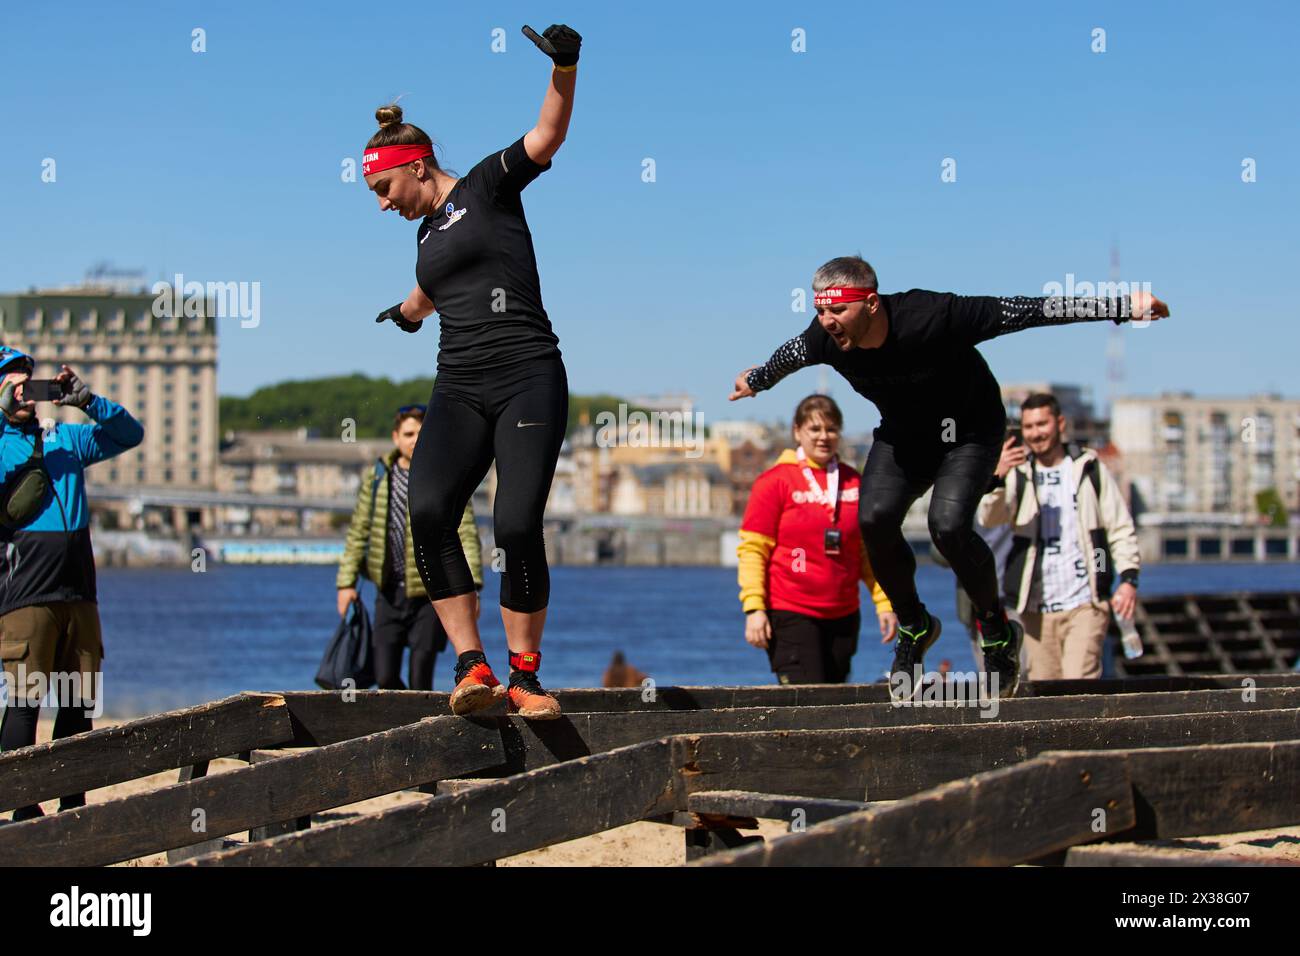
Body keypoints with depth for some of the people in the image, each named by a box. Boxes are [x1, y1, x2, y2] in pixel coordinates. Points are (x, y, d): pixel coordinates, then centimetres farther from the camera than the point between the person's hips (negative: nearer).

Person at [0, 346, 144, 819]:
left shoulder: (65, 439, 19)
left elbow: (130, 435, 18)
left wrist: (89, 402, 3)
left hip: (78, 593, 5)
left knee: (80, 700, 7)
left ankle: (73, 806, 15)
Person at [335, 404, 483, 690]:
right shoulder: (376, 476, 5)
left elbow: (467, 535, -11)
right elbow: (358, 532, 10)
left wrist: (470, 584, -22)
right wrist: (346, 581, 5)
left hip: (431, 594, -3)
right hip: (389, 593, 3)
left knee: (420, 681, -4)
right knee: (385, 678, 0)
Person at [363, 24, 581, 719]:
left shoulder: (486, 187, 4)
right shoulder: (427, 234, 23)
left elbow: (548, 135, -11)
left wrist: (564, 69, -29)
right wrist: (407, 311, 68)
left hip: (528, 379, -6)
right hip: (459, 388, 6)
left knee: (516, 525, -17)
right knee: (428, 511, -18)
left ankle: (523, 676, -3)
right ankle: (471, 665, -17)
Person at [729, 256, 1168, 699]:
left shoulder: (933, 317, -38)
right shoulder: (824, 339, -23)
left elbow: (1025, 311, -32)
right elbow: (787, 356, 4)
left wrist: (1123, 306, -30)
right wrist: (754, 381, 26)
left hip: (968, 429, -4)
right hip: (902, 433, 4)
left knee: (948, 524, -26)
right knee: (874, 519, -19)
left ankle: (997, 629, -1)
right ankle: (913, 627, 6)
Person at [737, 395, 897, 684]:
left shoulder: (854, 483, 11)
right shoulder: (774, 481, -2)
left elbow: (869, 550, 16)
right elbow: (752, 549, -5)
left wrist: (884, 602, 8)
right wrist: (754, 607, -13)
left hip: (843, 615, 5)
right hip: (789, 616, -5)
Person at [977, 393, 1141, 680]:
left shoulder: (1091, 469, 7)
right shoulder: (1017, 474, 8)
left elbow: (1120, 528, 7)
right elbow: (989, 518, -10)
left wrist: (1129, 578, -8)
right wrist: (996, 479, -30)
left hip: (1085, 604, -2)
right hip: (1037, 609, 2)